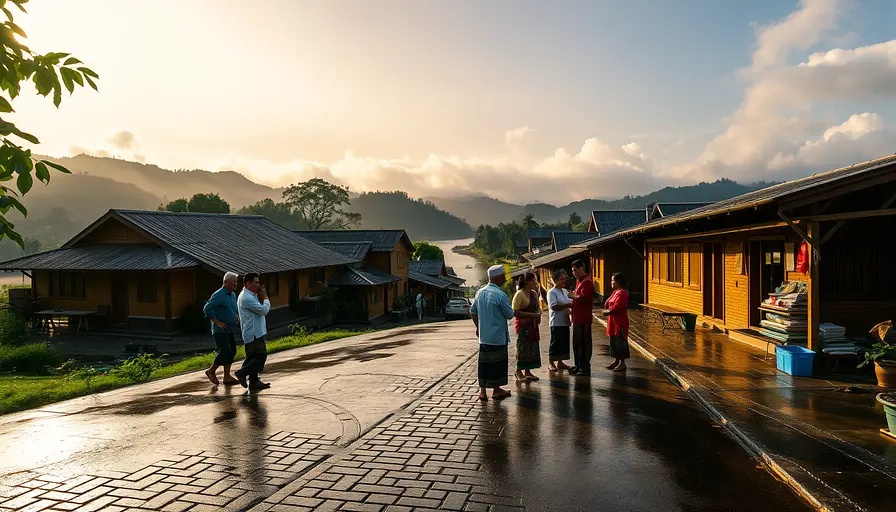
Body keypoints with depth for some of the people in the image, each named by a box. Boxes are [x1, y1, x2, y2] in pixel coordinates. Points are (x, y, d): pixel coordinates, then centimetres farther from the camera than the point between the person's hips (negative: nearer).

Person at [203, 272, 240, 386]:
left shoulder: (233, 295, 13)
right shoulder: (218, 295, -14)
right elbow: (207, 309, -18)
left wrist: (236, 316, 11)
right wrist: (217, 322, -18)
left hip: (230, 329, 9)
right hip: (220, 330, -9)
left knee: (232, 351, 6)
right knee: (225, 352, -11)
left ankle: (227, 376, 12)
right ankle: (211, 371, 9)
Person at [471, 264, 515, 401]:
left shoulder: (480, 292, 5)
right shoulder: (500, 295, -18)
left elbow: (473, 310, 15)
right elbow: (510, 314, -10)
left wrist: (478, 327, 24)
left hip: (483, 336, 6)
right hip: (498, 336, -6)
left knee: (484, 362, 11)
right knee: (497, 362, 7)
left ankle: (482, 390, 15)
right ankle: (496, 390, 18)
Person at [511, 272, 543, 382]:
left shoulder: (534, 293, 10)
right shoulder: (519, 294, -14)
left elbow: (537, 307, 24)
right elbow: (515, 312, -18)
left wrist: (539, 313, 0)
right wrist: (532, 315, -20)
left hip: (533, 324, 8)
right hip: (523, 324, -8)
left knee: (532, 348, 10)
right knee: (522, 348, -3)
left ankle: (528, 371, 19)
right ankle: (519, 372, 8)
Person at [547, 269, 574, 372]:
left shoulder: (565, 291, 14)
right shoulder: (552, 292, -11)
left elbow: (571, 302, 19)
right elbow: (554, 307, -20)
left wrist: (572, 303, -4)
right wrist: (567, 305, -19)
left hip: (565, 322, 8)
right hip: (556, 323, -8)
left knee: (564, 342, 12)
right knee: (555, 343, -2)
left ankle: (560, 362, 22)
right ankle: (551, 363, 9)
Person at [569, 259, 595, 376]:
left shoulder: (587, 282, -16)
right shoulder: (579, 281, 16)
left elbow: (583, 298, -25)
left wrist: (573, 296, -9)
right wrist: (573, 299, 9)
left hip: (583, 319, -10)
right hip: (577, 318, 10)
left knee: (584, 343, -2)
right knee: (577, 343, 16)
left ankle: (585, 368, 5)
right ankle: (578, 366, 26)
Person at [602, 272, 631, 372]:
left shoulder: (622, 293, -17)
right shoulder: (615, 292, 14)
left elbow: (616, 308, -23)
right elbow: (607, 304, 13)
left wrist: (606, 311, -9)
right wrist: (606, 309, -7)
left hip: (620, 322, -10)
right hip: (613, 322, 10)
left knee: (620, 342, -2)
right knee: (614, 341, 16)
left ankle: (622, 363, 5)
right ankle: (617, 361, 26)